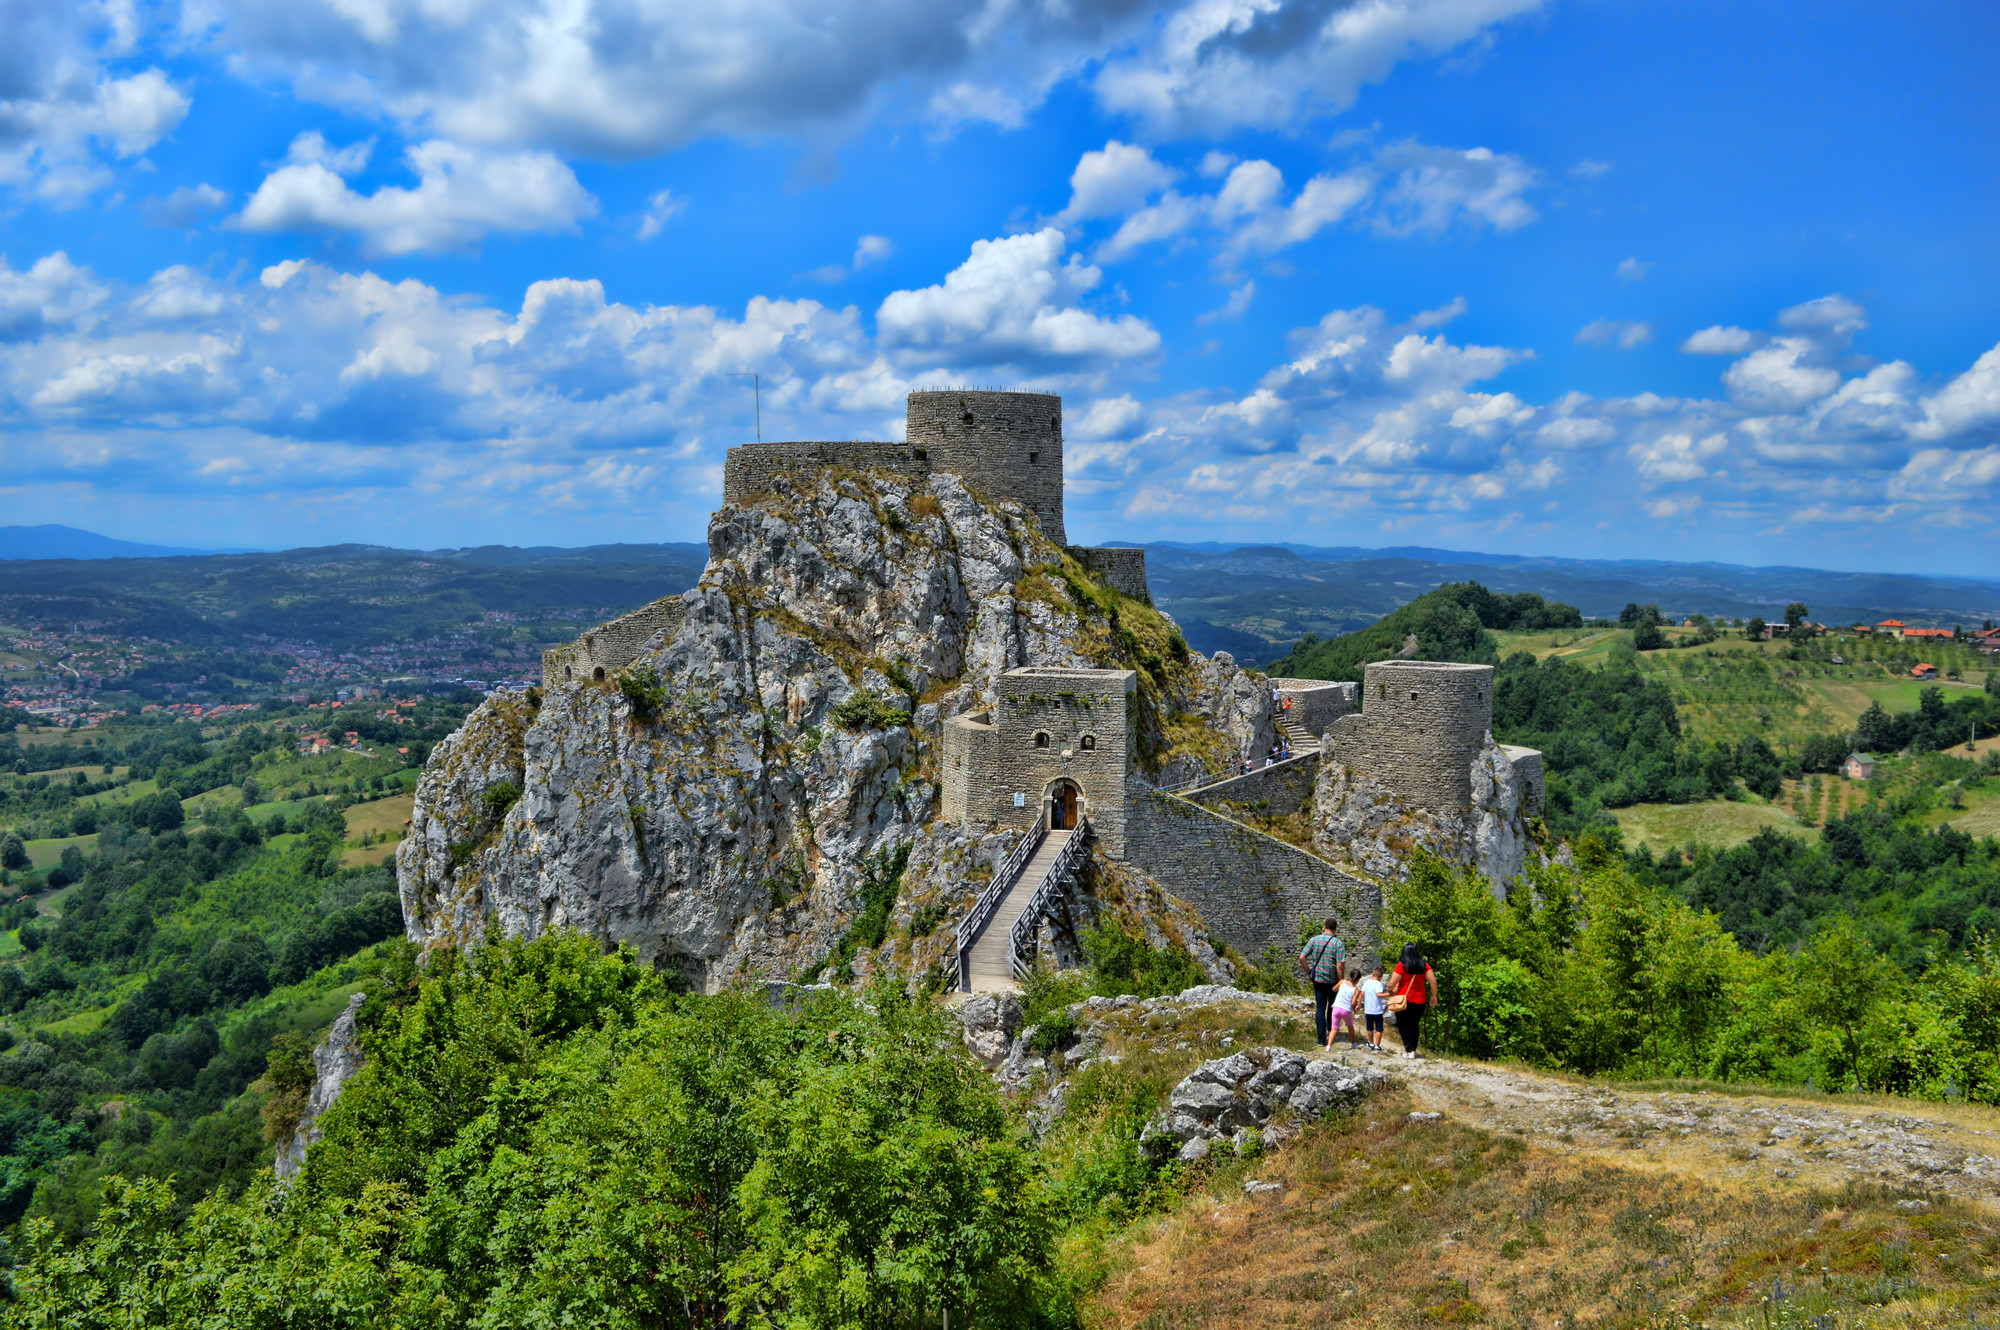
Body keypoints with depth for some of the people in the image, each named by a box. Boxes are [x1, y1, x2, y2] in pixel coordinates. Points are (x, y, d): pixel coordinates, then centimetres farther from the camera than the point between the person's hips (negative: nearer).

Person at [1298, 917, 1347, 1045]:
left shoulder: (1315, 940, -3)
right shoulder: (1338, 944, -12)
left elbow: (1302, 957, -8)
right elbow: (1340, 965, -19)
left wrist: (1308, 972, 3)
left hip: (1318, 979, 2)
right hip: (1333, 980, -2)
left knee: (1320, 1008, 5)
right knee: (1333, 1005, 23)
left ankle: (1321, 1038, 2)